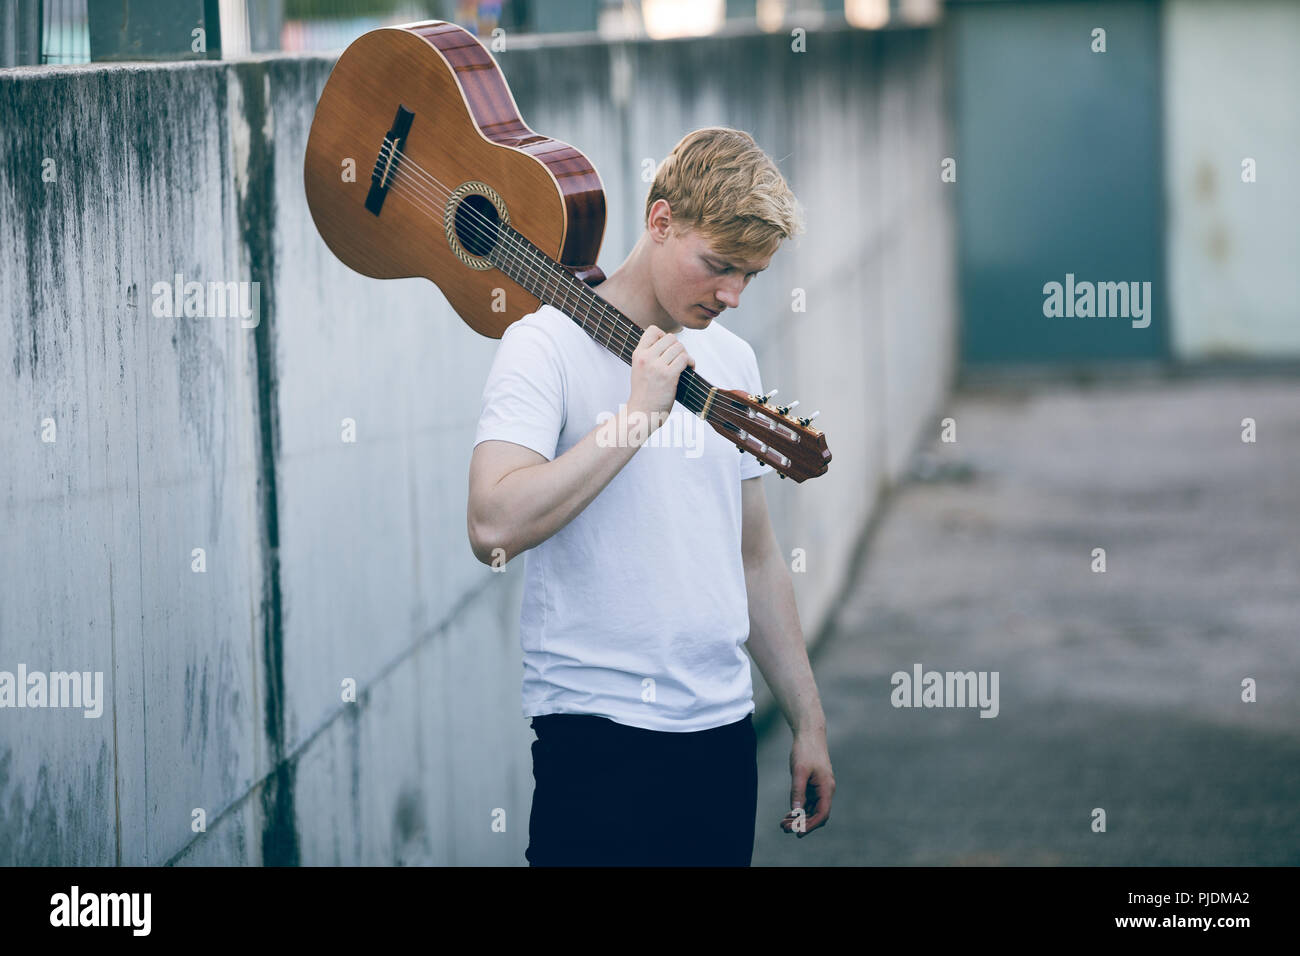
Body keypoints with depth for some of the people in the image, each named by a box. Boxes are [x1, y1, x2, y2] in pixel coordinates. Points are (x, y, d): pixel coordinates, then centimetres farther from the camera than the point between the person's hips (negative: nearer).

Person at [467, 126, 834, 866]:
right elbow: (494, 527, -22)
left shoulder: (731, 360, 13)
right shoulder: (548, 345, -7)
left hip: (724, 729, 6)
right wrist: (639, 414, -18)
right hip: (599, 734, -6)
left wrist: (809, 722, 18)